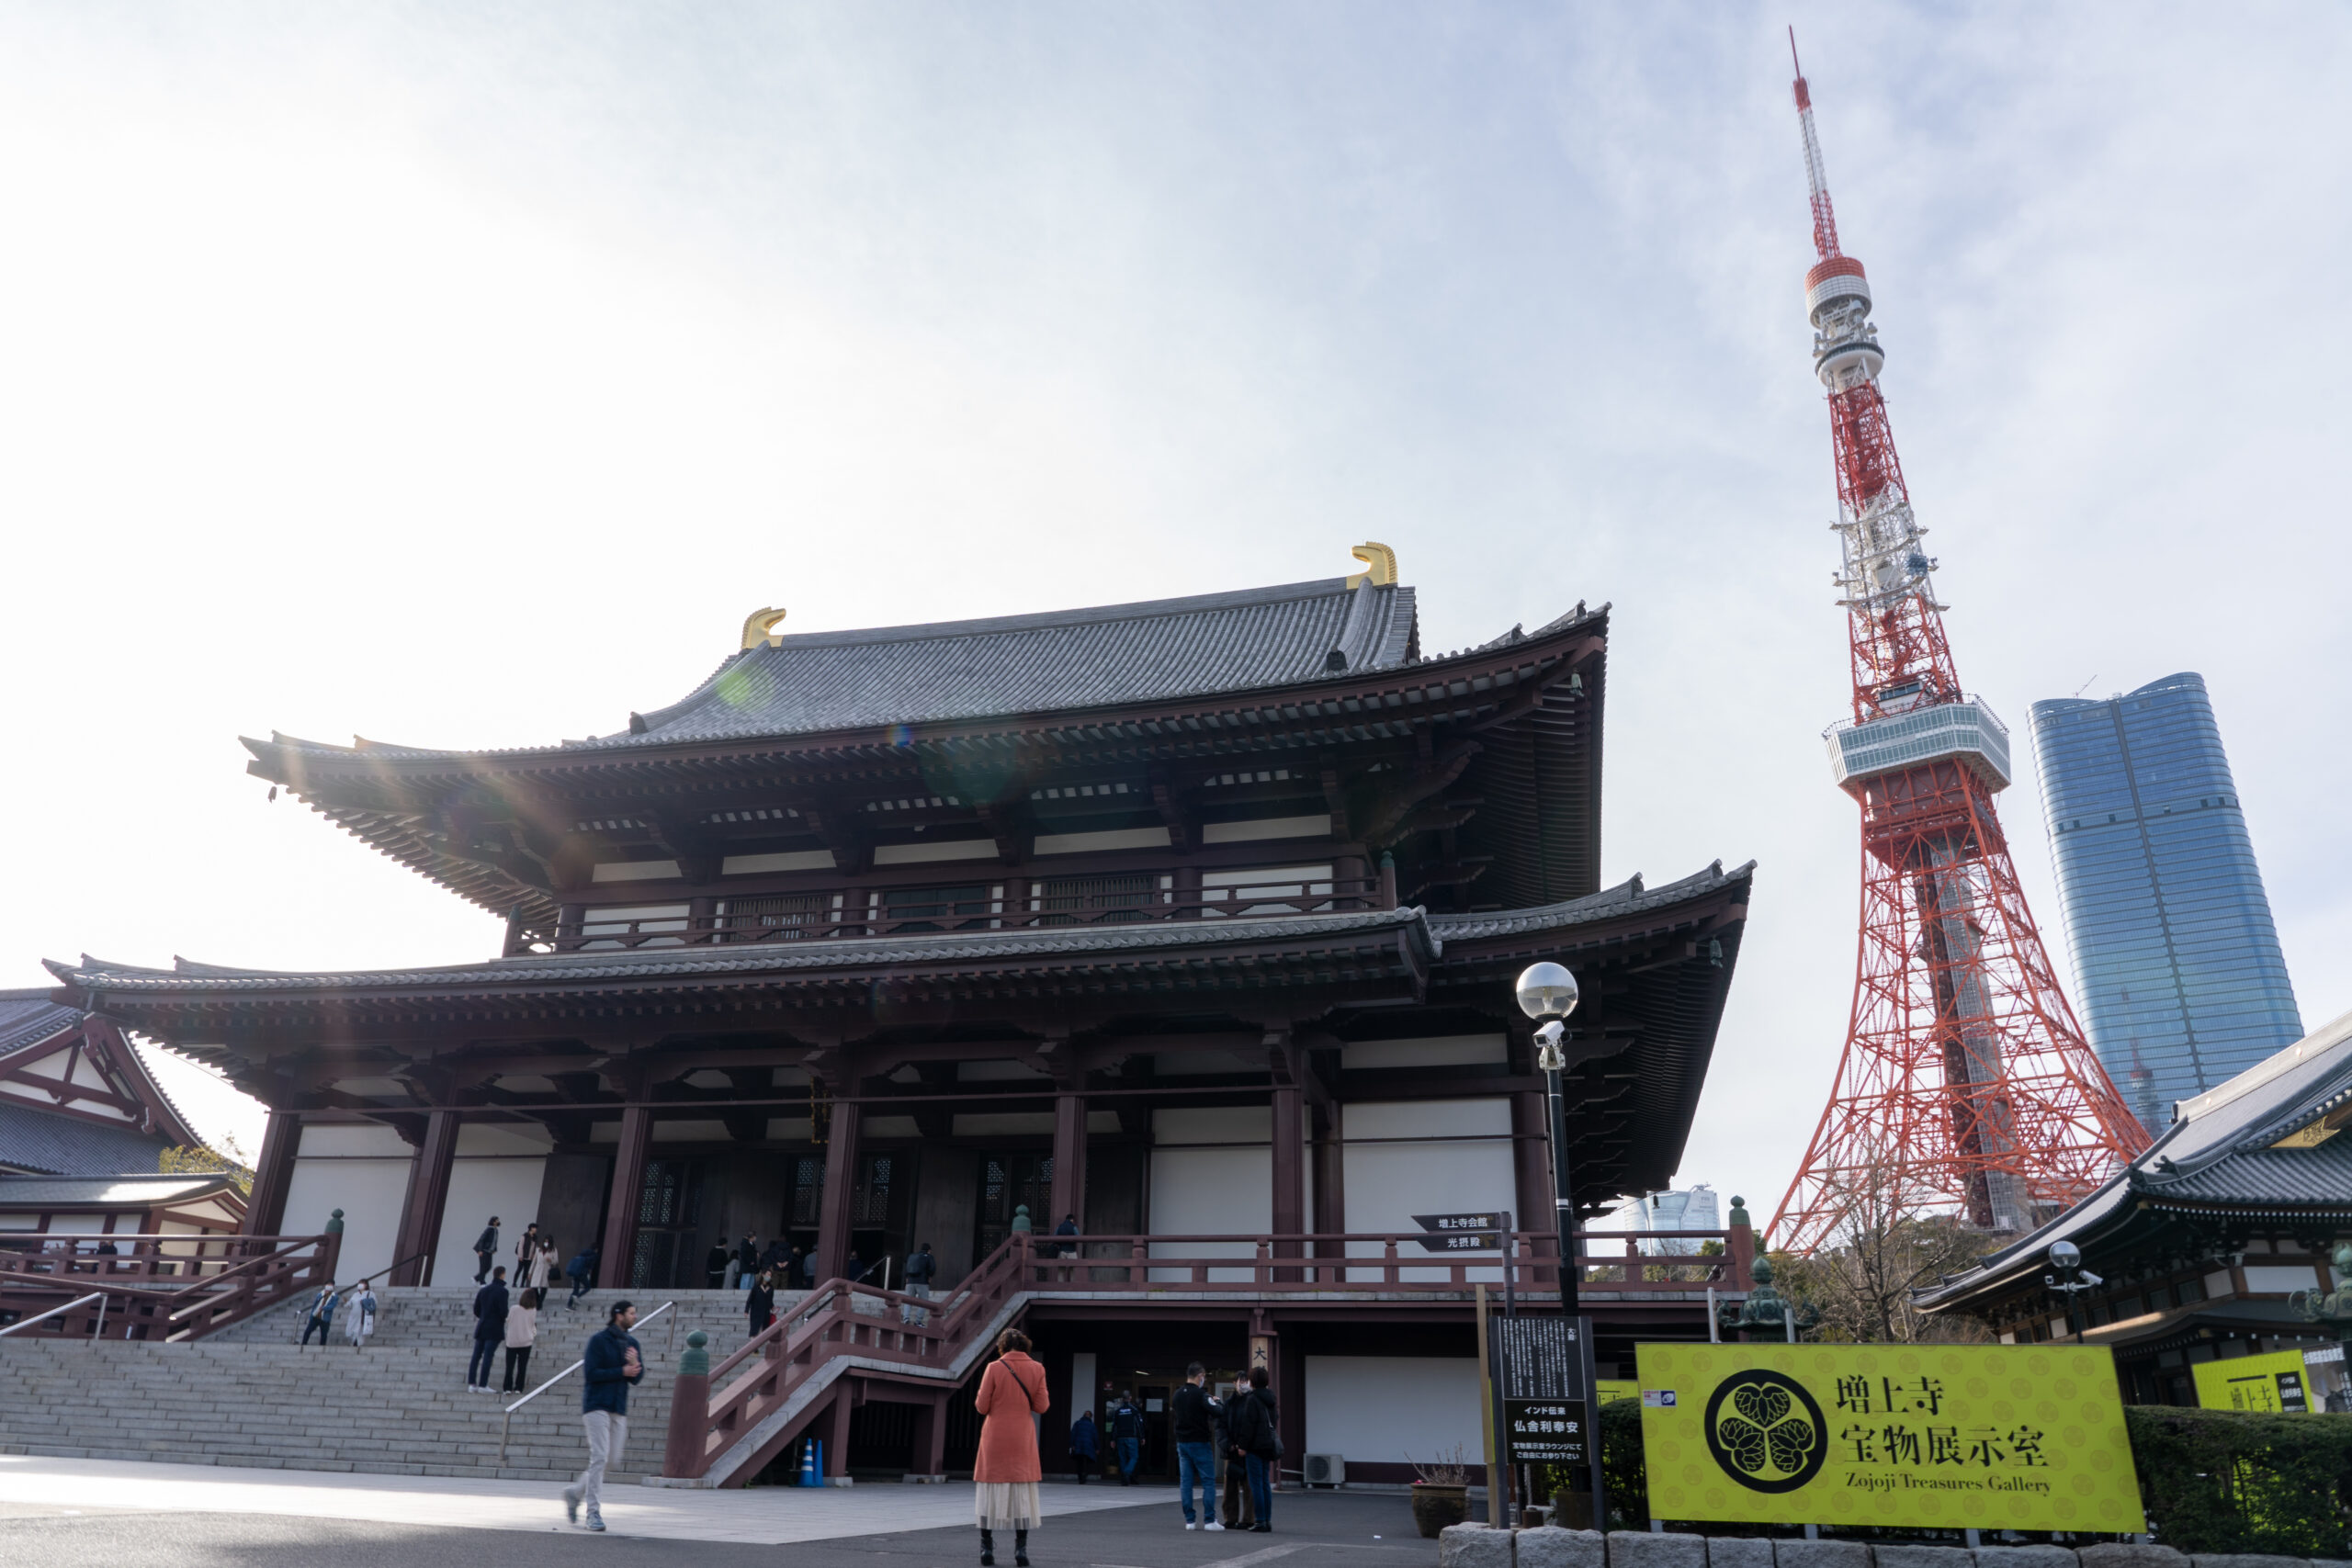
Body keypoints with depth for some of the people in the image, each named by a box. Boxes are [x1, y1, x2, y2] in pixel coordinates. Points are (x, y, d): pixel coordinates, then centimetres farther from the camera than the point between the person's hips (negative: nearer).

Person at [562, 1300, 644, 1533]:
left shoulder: (632, 1343, 10)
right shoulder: (598, 1340, -7)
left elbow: (637, 1378, 8)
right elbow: (590, 1373, -14)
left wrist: (635, 1365, -13)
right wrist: (621, 1372, -16)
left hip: (619, 1409, 6)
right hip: (597, 1406, -6)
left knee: (612, 1457, 7)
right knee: (599, 1457, -11)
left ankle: (575, 1492, 27)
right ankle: (594, 1512, -5)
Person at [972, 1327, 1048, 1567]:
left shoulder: (994, 1368, -6)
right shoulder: (1037, 1369, -1)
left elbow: (982, 1406, -6)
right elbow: (1041, 1407, -1)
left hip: (995, 1438, -1)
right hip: (1023, 1438, 1)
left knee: (991, 1491, 7)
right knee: (1022, 1491, 6)